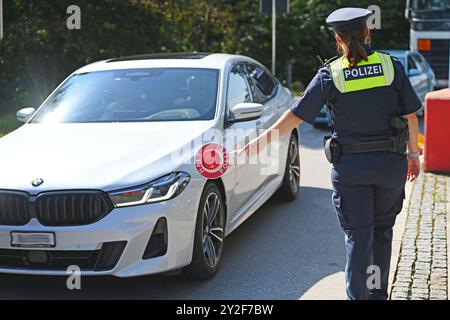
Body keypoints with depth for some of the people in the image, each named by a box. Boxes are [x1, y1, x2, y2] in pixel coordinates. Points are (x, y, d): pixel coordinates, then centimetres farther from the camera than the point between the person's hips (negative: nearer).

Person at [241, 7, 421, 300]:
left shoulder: (330, 74, -6)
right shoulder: (392, 66, -3)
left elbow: (295, 116, -7)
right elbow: (410, 116, -1)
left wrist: (261, 141, -1)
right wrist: (414, 154, 12)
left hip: (350, 167, -2)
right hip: (391, 163, 2)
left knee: (358, 236, 7)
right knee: (381, 231, 19)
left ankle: (359, 294, 7)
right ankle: (377, 292, 31)